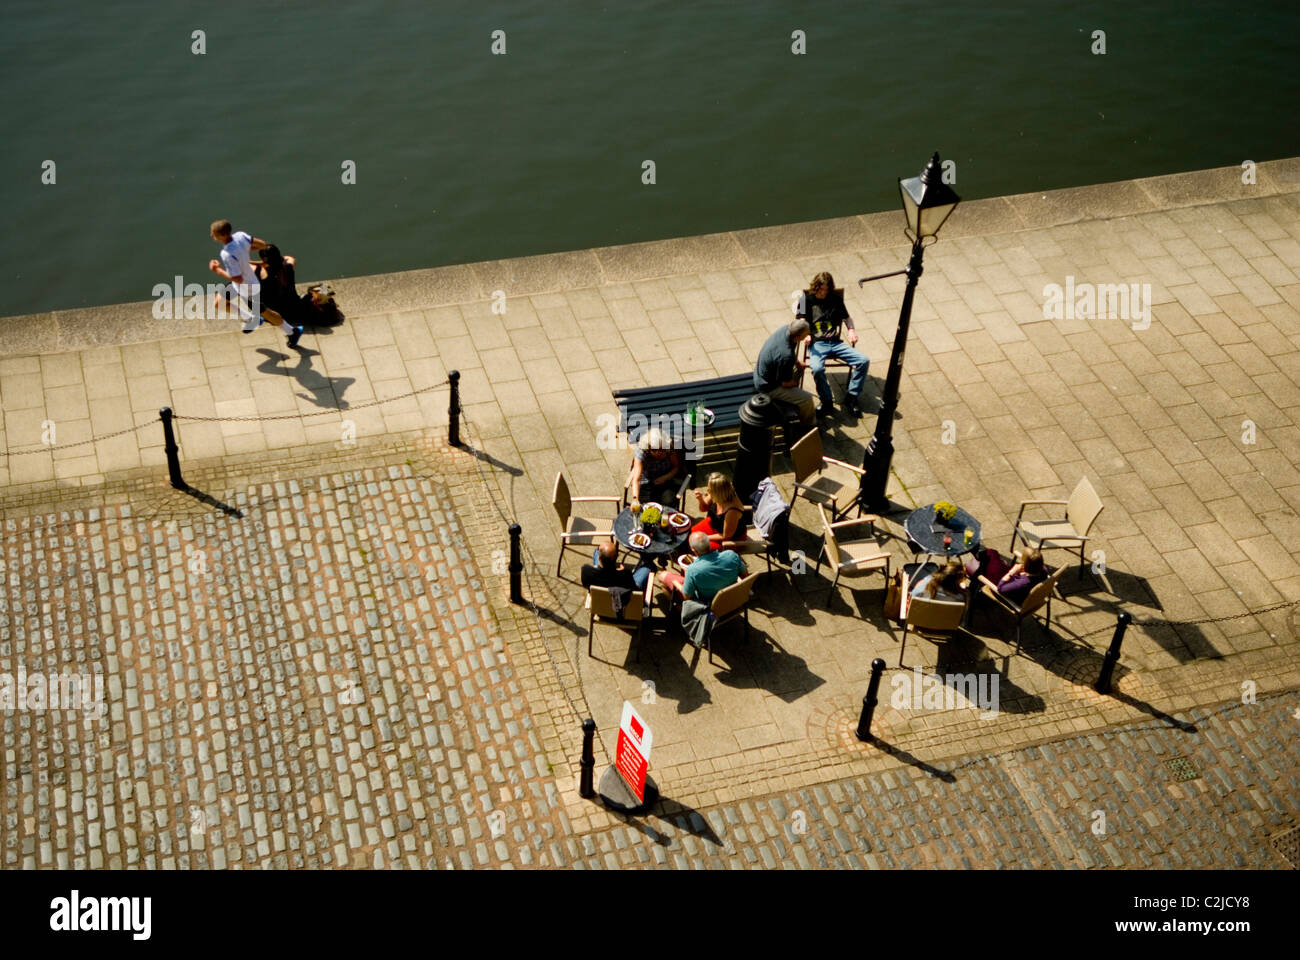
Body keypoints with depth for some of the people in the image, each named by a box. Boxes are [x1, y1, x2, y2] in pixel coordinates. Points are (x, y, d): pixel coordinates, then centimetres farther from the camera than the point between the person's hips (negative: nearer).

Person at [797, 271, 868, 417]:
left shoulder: (835, 299, 17)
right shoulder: (807, 298, 8)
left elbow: (846, 317, 23)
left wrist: (851, 330, 1)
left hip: (835, 343, 4)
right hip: (817, 343, -4)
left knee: (864, 360, -18)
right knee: (817, 368, -36)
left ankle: (851, 398, -8)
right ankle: (826, 402, -15)